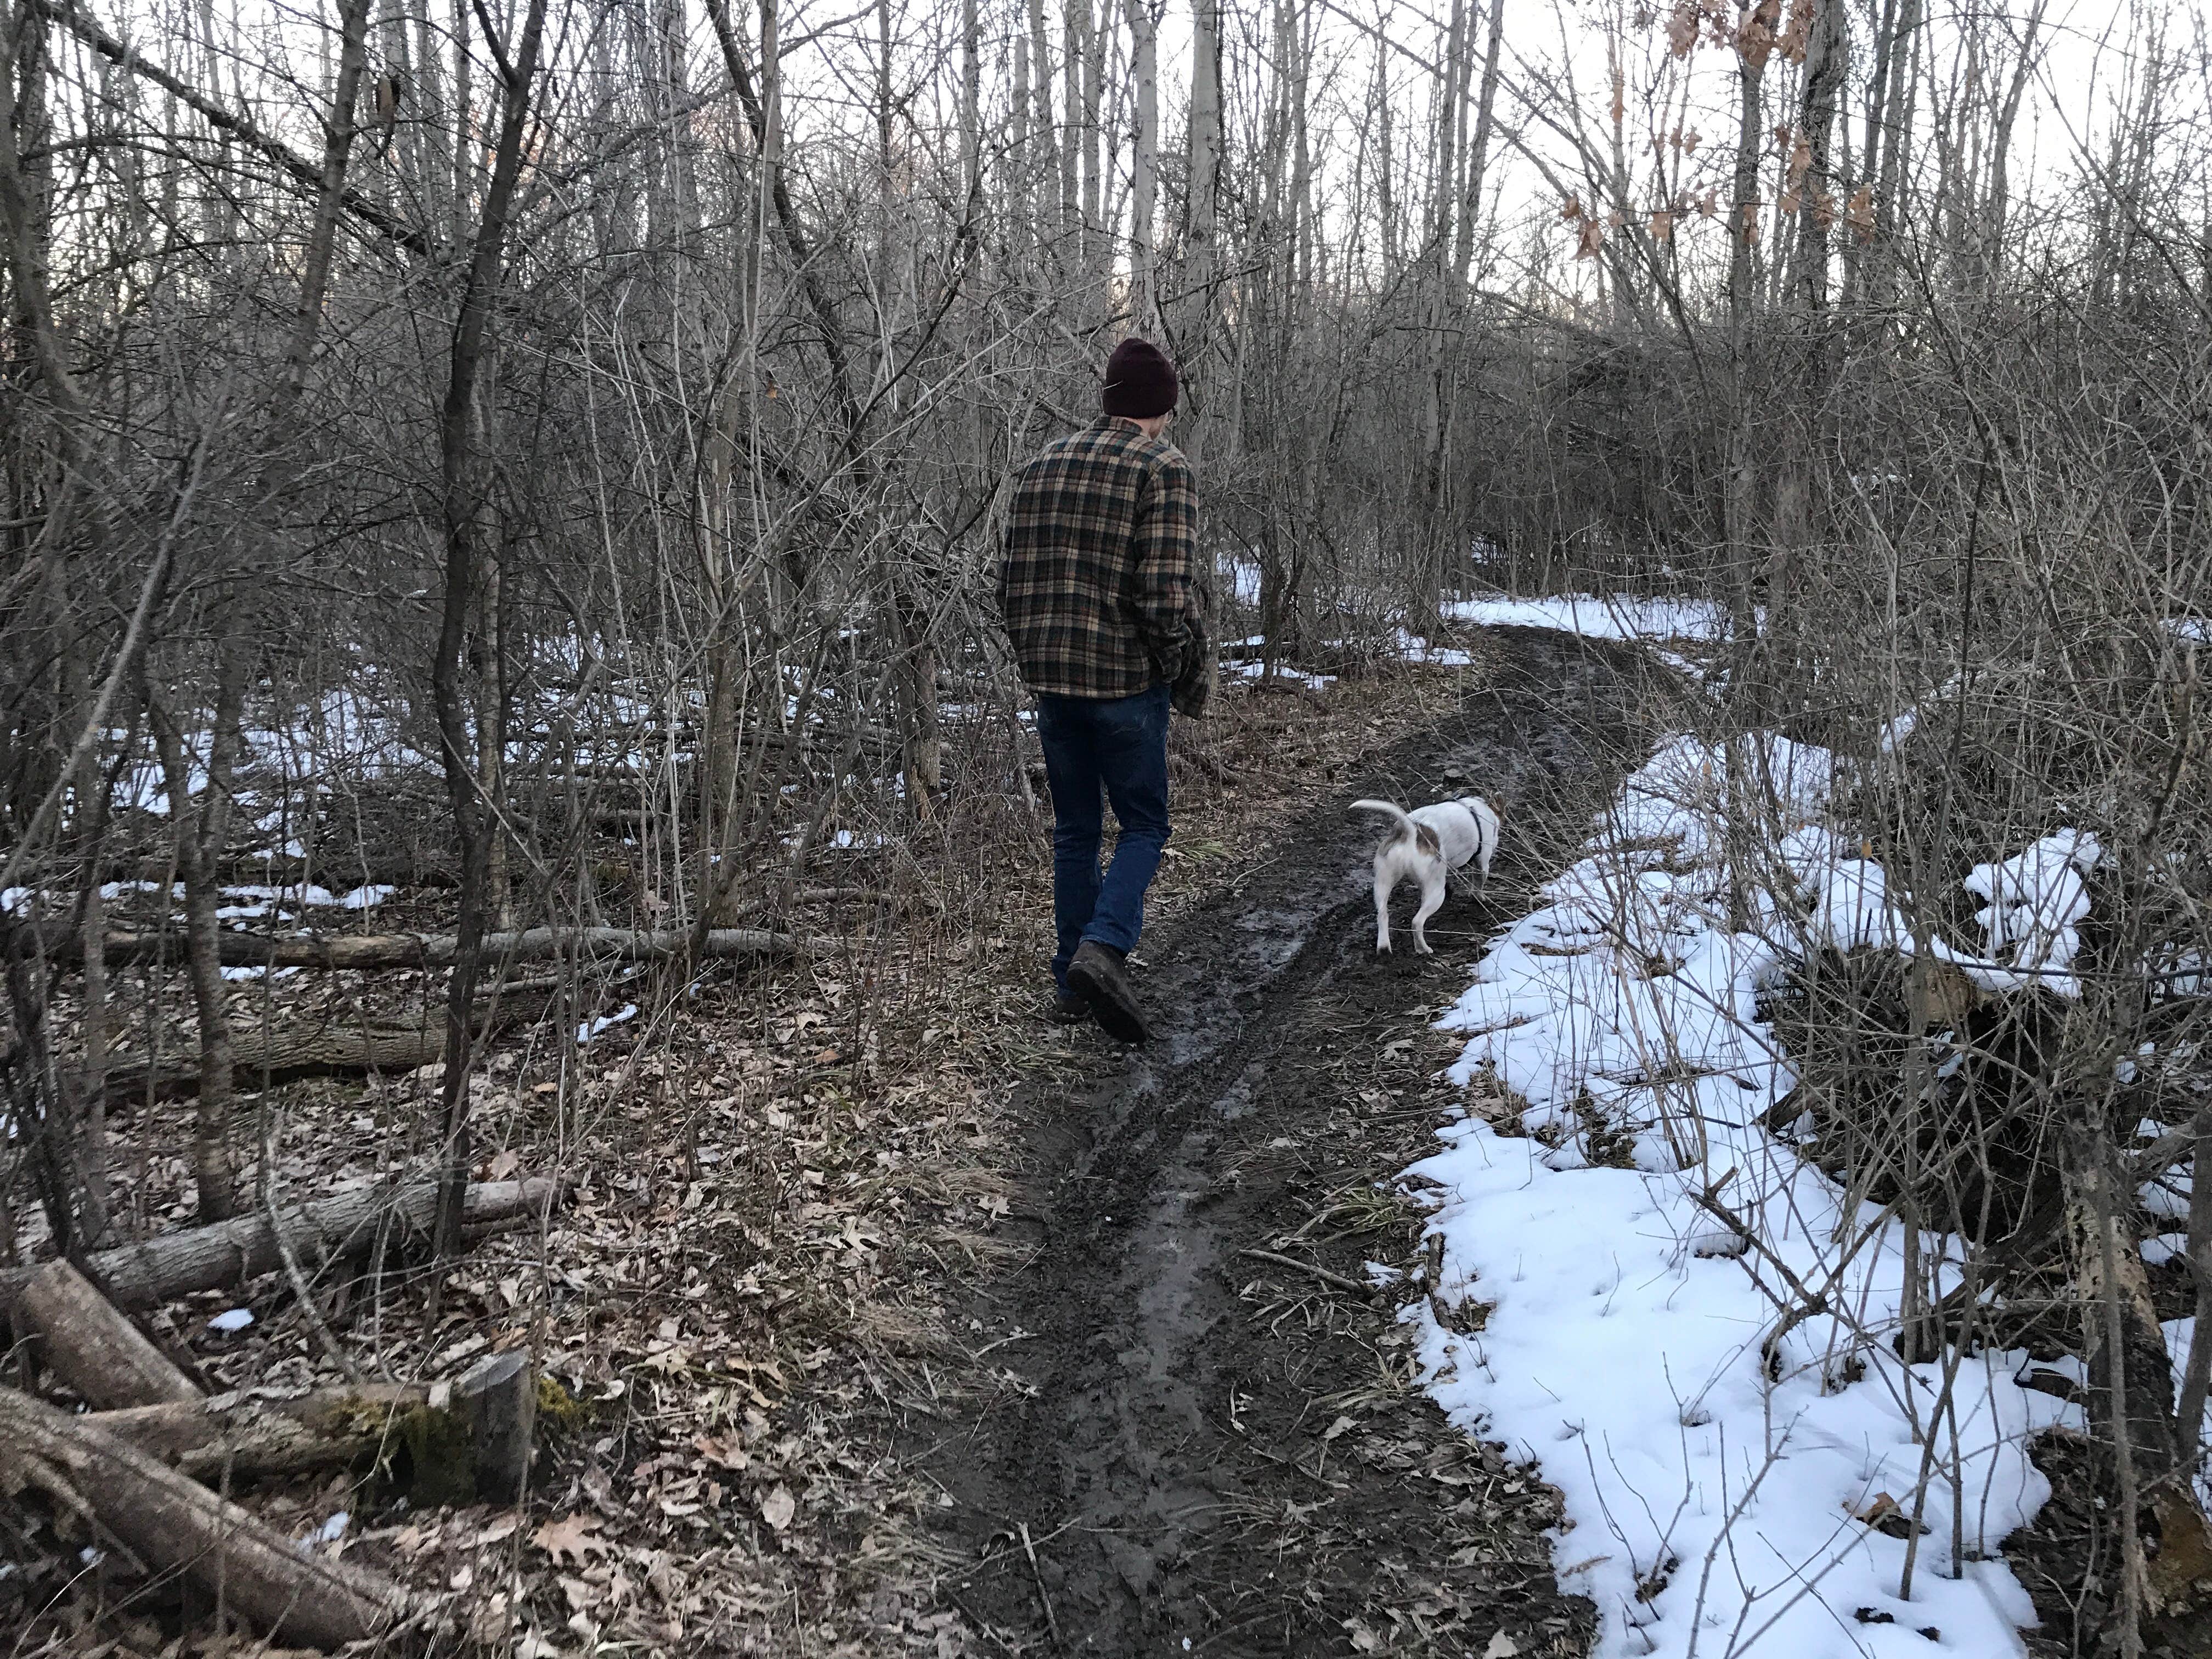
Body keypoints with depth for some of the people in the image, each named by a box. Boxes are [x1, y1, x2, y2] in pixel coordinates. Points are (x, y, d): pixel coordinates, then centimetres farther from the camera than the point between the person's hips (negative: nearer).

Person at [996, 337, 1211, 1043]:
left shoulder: (1042, 465, 11)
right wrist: (1195, 675, -5)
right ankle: (1104, 946, -14)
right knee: (1143, 826, 7)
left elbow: (1012, 582, 12)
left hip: (1051, 679, 6)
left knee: (1074, 831, 13)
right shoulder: (1163, 469, -9)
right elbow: (1168, 591, -18)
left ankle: (1072, 986, 16)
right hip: (1127, 681, -5)